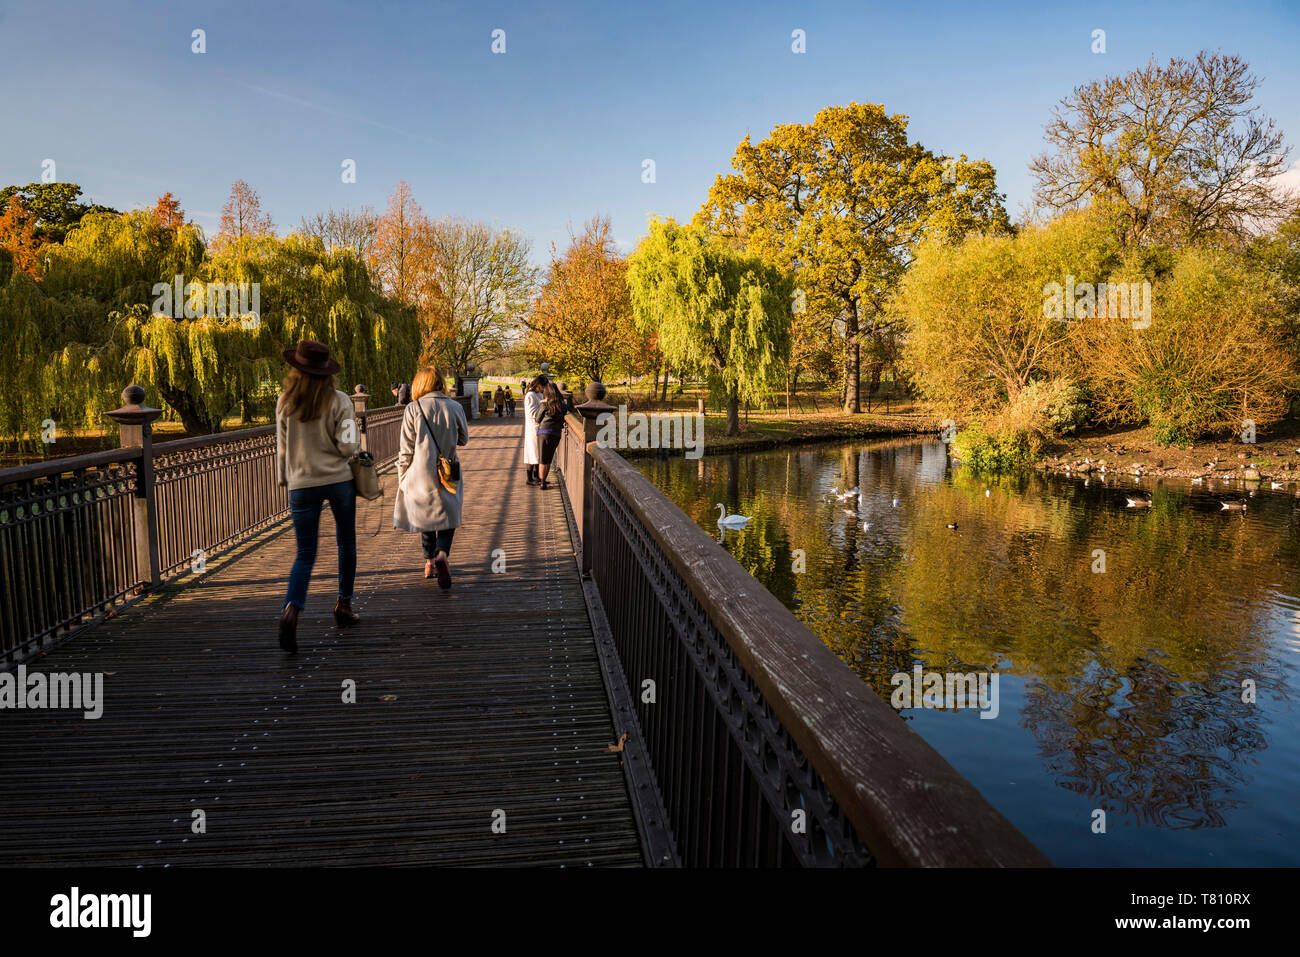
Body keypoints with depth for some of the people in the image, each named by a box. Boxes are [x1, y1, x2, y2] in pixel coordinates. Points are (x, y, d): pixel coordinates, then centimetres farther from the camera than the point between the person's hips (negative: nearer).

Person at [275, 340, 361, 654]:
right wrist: (355, 438, 9)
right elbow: (348, 446, -13)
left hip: (301, 484, 1)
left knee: (304, 554, 4)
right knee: (346, 544, 18)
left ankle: (291, 609, -19)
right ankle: (344, 605, 26)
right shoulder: (338, 401, -9)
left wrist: (284, 480, 18)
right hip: (339, 480, -1)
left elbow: (282, 448, 5)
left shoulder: (284, 402, -1)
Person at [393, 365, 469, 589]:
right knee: (447, 517, 6)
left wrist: (402, 476, 4)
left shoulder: (413, 409, -8)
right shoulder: (455, 407, -4)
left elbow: (406, 449, -6)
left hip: (420, 474, 0)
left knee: (425, 518, 17)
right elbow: (463, 439, 9)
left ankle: (429, 562, 26)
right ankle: (442, 554, -20)